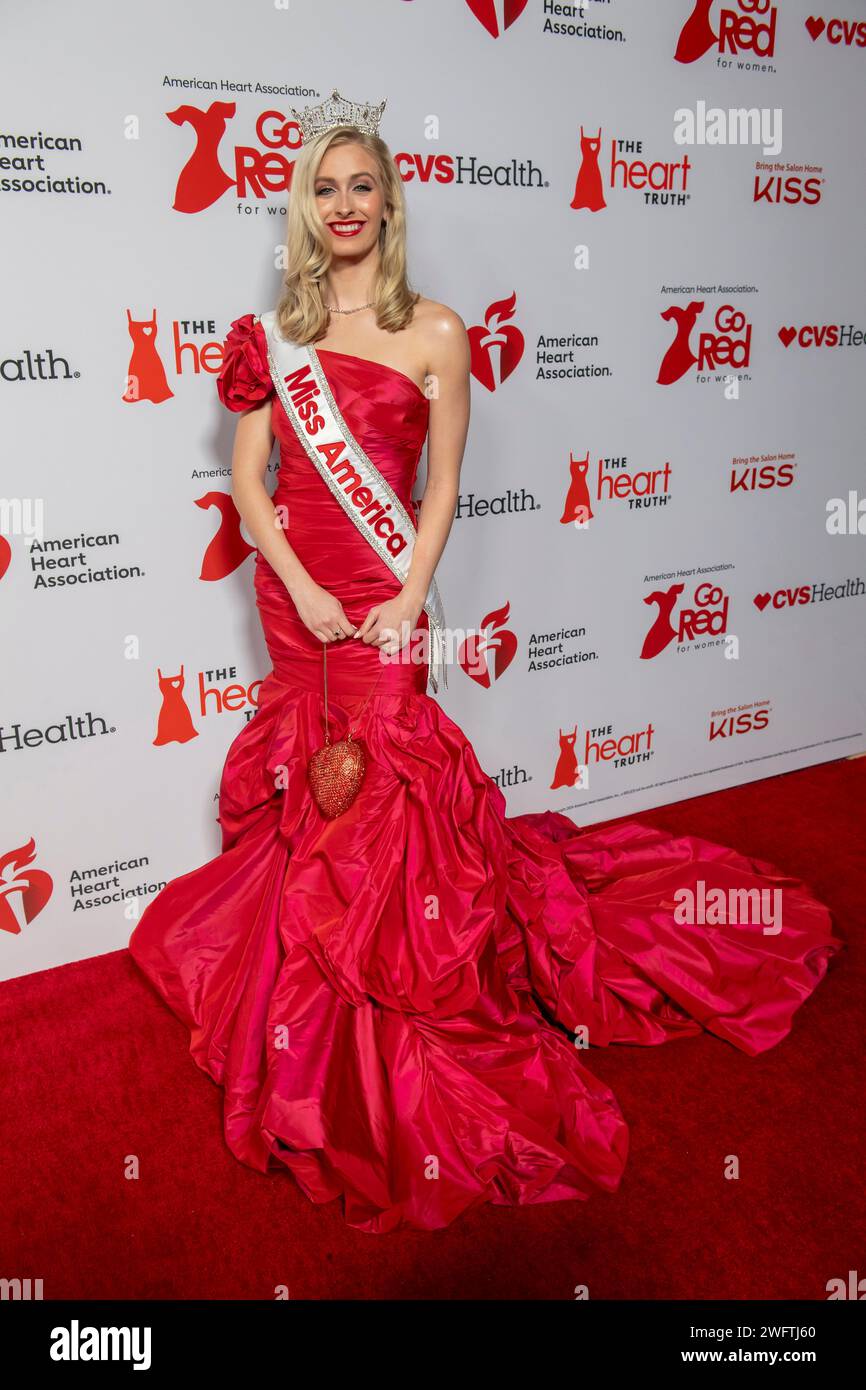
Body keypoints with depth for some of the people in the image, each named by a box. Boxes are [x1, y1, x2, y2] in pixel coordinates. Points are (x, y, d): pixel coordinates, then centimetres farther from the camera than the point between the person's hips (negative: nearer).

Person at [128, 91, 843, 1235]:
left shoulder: (435, 332, -1)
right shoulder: (272, 335, 6)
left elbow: (442, 487, -2)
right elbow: (248, 478, 2)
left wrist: (408, 599, -12)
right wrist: (304, 591, -9)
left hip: (383, 594, -3)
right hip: (293, 586, 3)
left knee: (381, 783, -3)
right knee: (322, 784, 10)